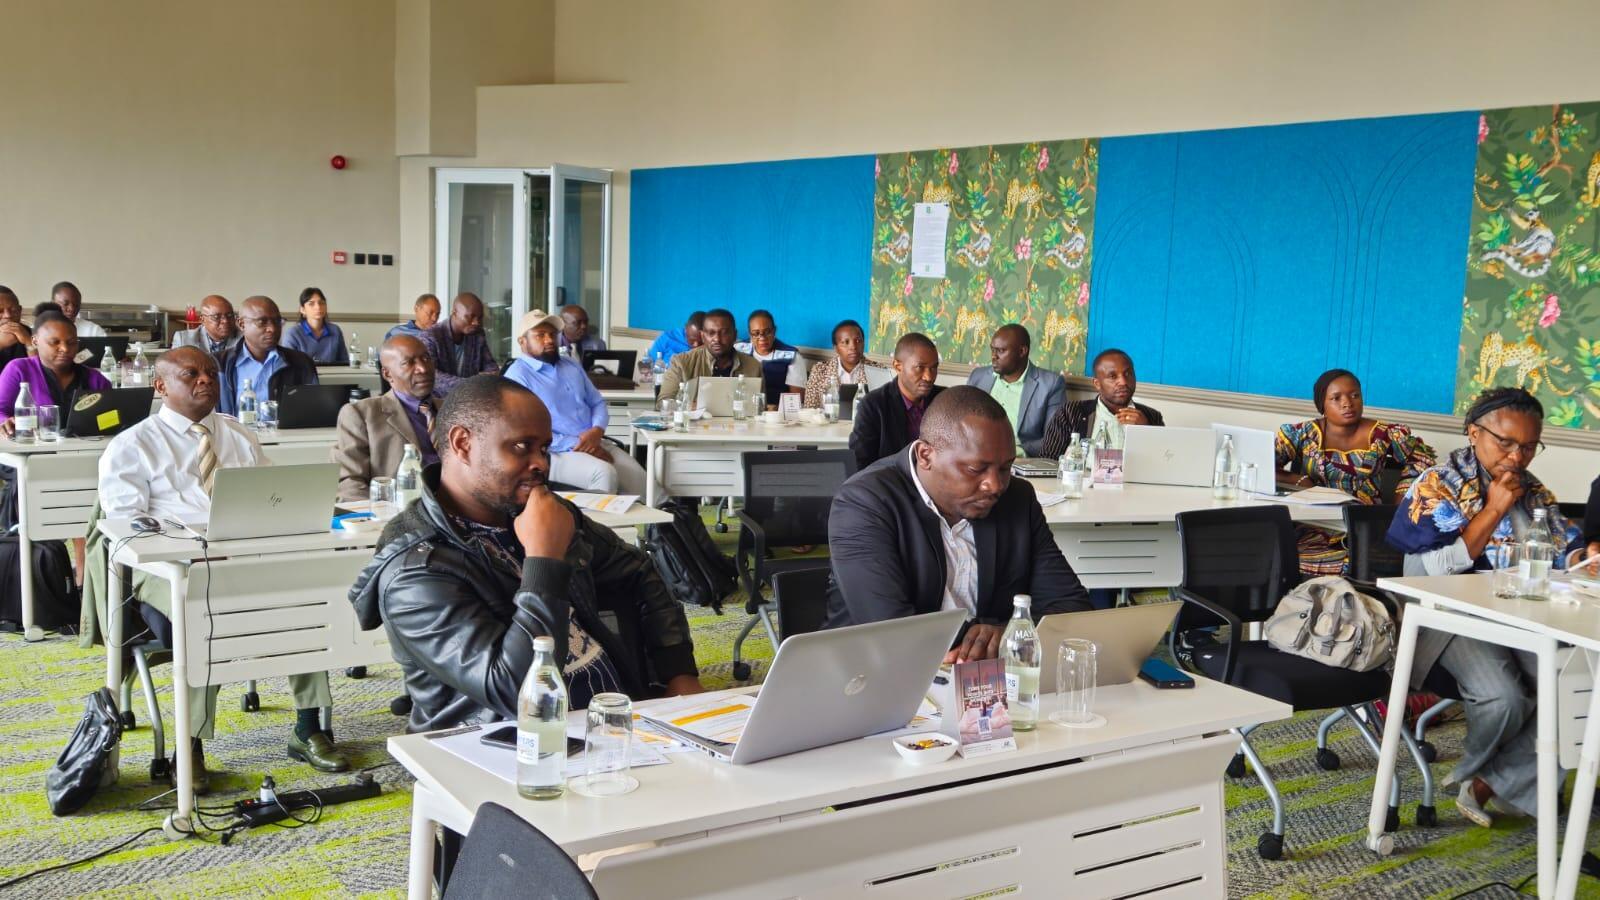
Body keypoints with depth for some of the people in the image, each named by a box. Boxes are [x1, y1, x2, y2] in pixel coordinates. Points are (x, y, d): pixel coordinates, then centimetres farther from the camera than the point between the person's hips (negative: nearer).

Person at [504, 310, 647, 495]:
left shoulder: (571, 366, 19)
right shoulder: (517, 376, -5)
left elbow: (597, 402, 20)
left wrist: (597, 431, -5)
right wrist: (575, 445, -18)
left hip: (594, 443, 7)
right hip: (555, 453, -7)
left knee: (637, 475, -19)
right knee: (605, 473, -33)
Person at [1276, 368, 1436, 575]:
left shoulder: (1382, 434, 6)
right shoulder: (1302, 433, 5)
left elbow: (1422, 458, 20)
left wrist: (1399, 502, 9)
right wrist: (1298, 480, -10)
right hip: (1312, 527, 0)